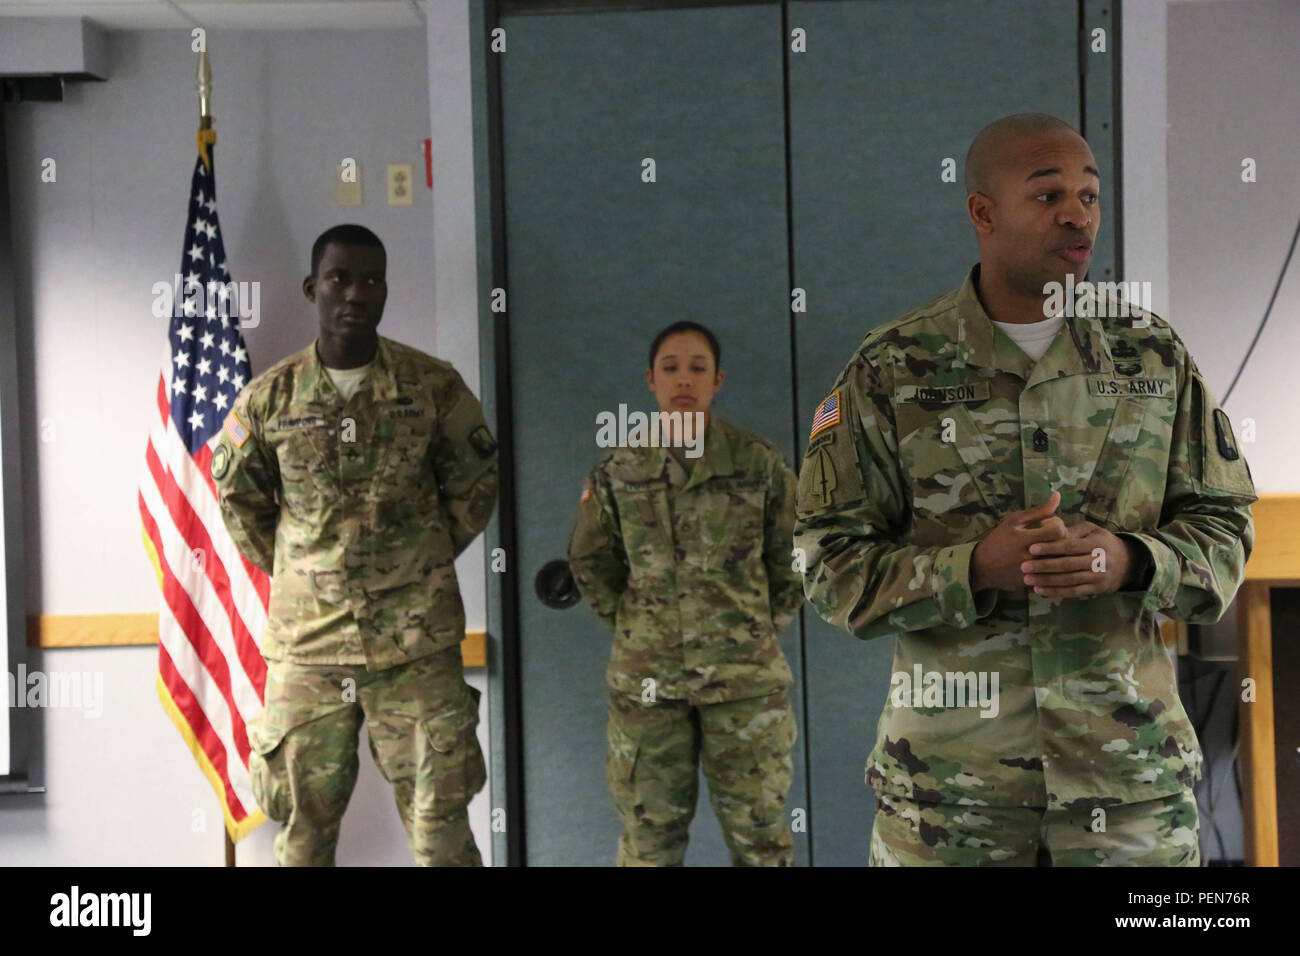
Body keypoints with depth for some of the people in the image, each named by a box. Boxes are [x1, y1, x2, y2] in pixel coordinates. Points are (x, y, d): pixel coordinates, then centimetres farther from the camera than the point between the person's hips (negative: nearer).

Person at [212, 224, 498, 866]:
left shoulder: (435, 386, -1)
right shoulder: (269, 398, 1)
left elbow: (474, 484, 10)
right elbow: (238, 496, 15)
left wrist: (423, 565, 8)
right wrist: (291, 571, 10)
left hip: (417, 643, -1)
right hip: (306, 641, 1)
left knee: (440, 825, 5)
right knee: (303, 832, 11)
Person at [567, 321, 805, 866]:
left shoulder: (759, 463, -1)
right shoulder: (618, 471, 2)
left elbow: (793, 561, 7)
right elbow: (590, 566, 11)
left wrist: (760, 627, 5)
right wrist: (633, 624, 7)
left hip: (746, 678, -1)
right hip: (645, 680, 1)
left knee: (760, 833, 6)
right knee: (649, 837, 9)